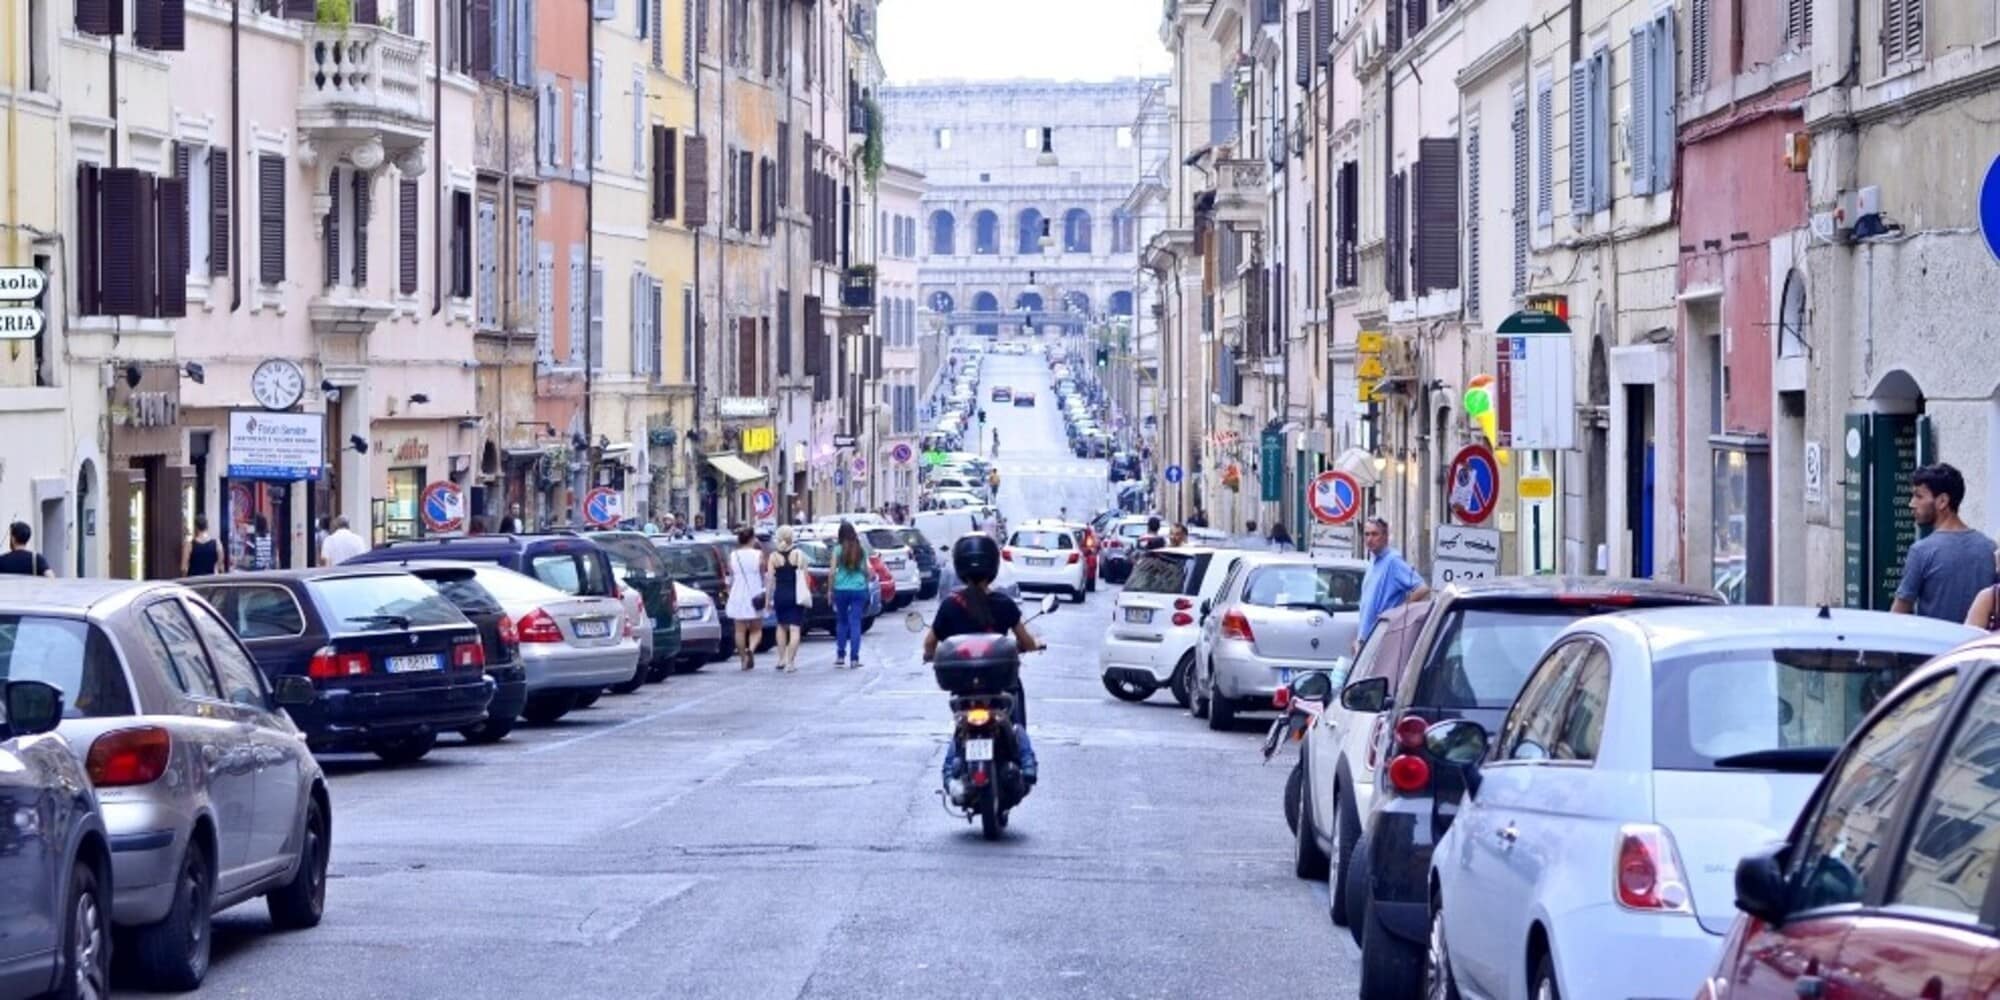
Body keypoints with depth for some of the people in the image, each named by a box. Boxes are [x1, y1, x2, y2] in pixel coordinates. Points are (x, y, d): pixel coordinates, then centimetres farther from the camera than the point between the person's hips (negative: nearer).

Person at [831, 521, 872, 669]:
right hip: (859, 589, 1)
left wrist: (830, 589, 4)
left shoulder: (838, 549, -5)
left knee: (841, 622, 14)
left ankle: (840, 656, 14)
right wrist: (868, 579, 25)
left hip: (841, 590, -1)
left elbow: (832, 572, -6)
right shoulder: (861, 549, 1)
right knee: (855, 623, 2)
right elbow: (866, 570, 7)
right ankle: (854, 658, -3)